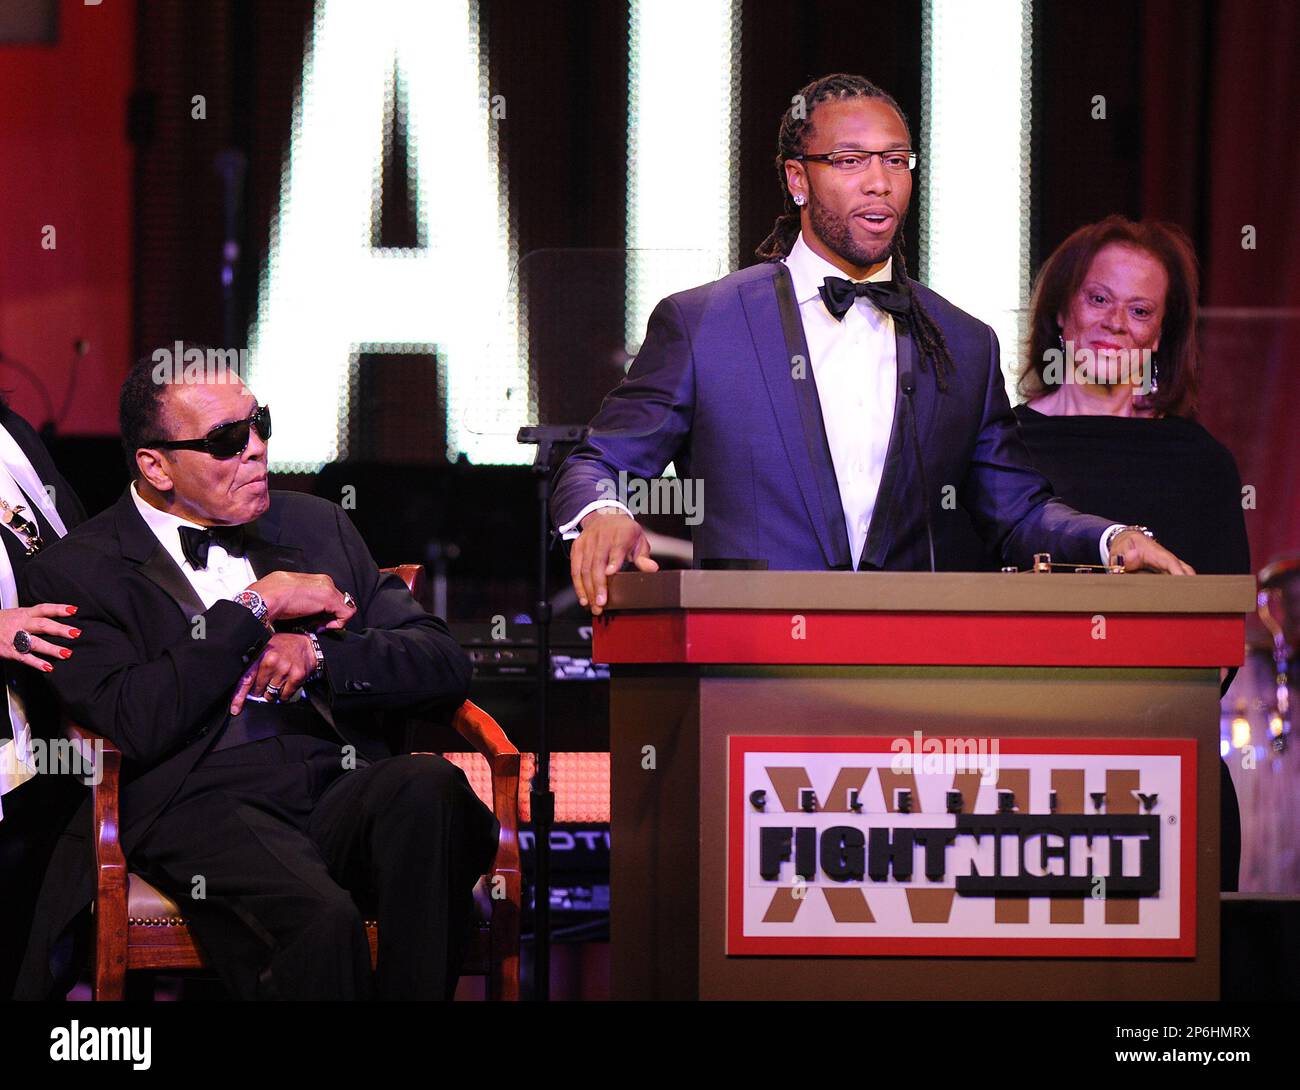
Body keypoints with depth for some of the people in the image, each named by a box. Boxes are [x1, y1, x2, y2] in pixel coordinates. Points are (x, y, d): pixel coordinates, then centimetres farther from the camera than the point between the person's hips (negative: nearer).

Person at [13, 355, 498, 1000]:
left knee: (427, 782, -32)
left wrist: (316, 654, -4)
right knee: (319, 916, -37)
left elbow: (444, 666, 15)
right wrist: (256, 607, -4)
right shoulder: (77, 571, 6)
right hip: (201, 812, -4)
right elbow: (136, 725, -10)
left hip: (344, 797, 5)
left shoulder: (316, 525, 21)